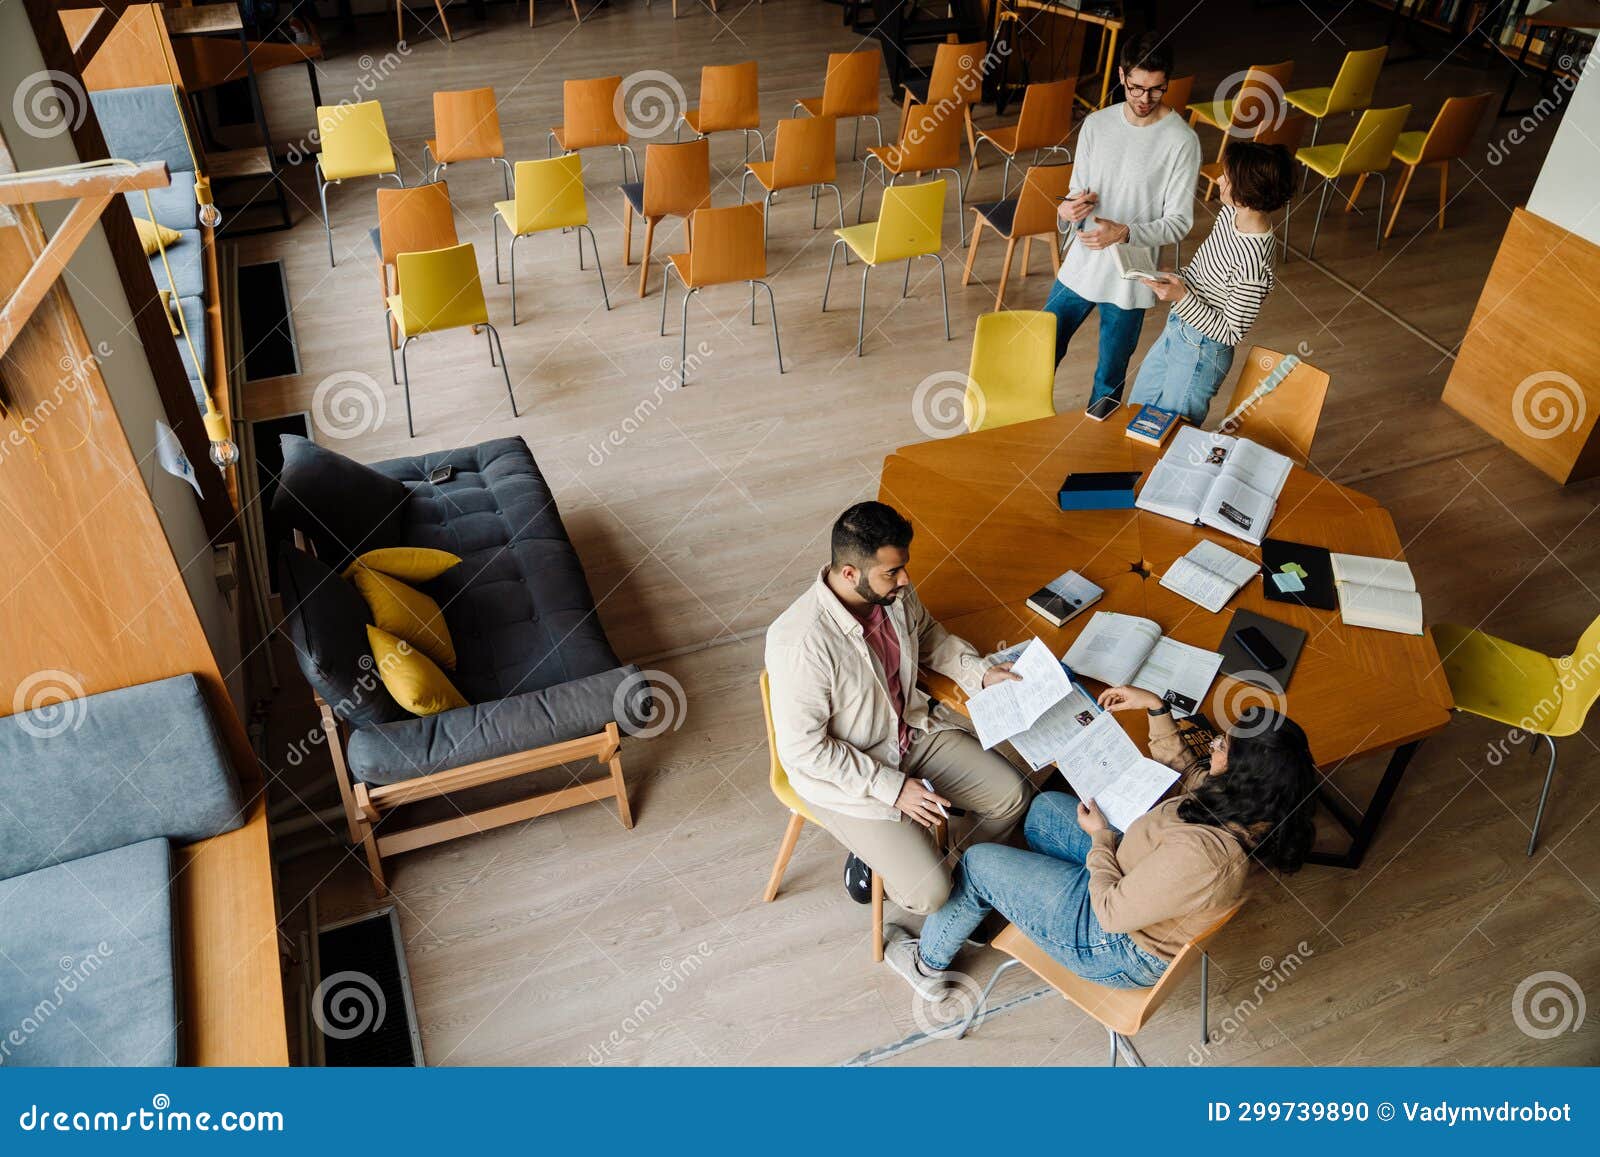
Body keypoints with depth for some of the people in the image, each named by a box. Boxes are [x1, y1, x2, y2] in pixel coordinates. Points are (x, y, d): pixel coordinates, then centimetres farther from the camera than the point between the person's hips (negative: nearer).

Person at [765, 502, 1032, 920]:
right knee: (929, 893, -13)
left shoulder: (895, 592, -13)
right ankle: (873, 854, 19)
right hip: (841, 773, -7)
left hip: (913, 730, 7)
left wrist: (980, 671, -4)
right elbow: (803, 749, -26)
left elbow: (928, 635, 12)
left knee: (1013, 795, 1)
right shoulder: (801, 643, -35)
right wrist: (893, 788, -23)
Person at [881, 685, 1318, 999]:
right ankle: (1032, 895, 48)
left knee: (978, 864, 5)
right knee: (1046, 807, 22)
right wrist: (1157, 708, -2)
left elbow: (1113, 913, -30)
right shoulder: (1245, 805, -18)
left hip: (1121, 950, -8)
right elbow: (1188, 771, 6)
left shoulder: (1200, 854, -43)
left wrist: (1100, 837, -15)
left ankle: (926, 966, 32)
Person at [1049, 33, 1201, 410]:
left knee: (1109, 382, 9)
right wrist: (1069, 209, -17)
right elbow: (1078, 192, 8)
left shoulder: (1182, 141, -14)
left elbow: (1179, 223, -13)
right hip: (1080, 266, 4)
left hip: (1129, 279, -4)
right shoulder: (1096, 124, -1)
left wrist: (1124, 232, -30)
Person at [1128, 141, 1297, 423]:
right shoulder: (1230, 213, -7)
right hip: (1176, 331, 9)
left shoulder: (1252, 262, -33)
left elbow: (1232, 333, -24)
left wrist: (1182, 297, -30)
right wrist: (1174, 279, -2)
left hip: (1201, 353, -9)